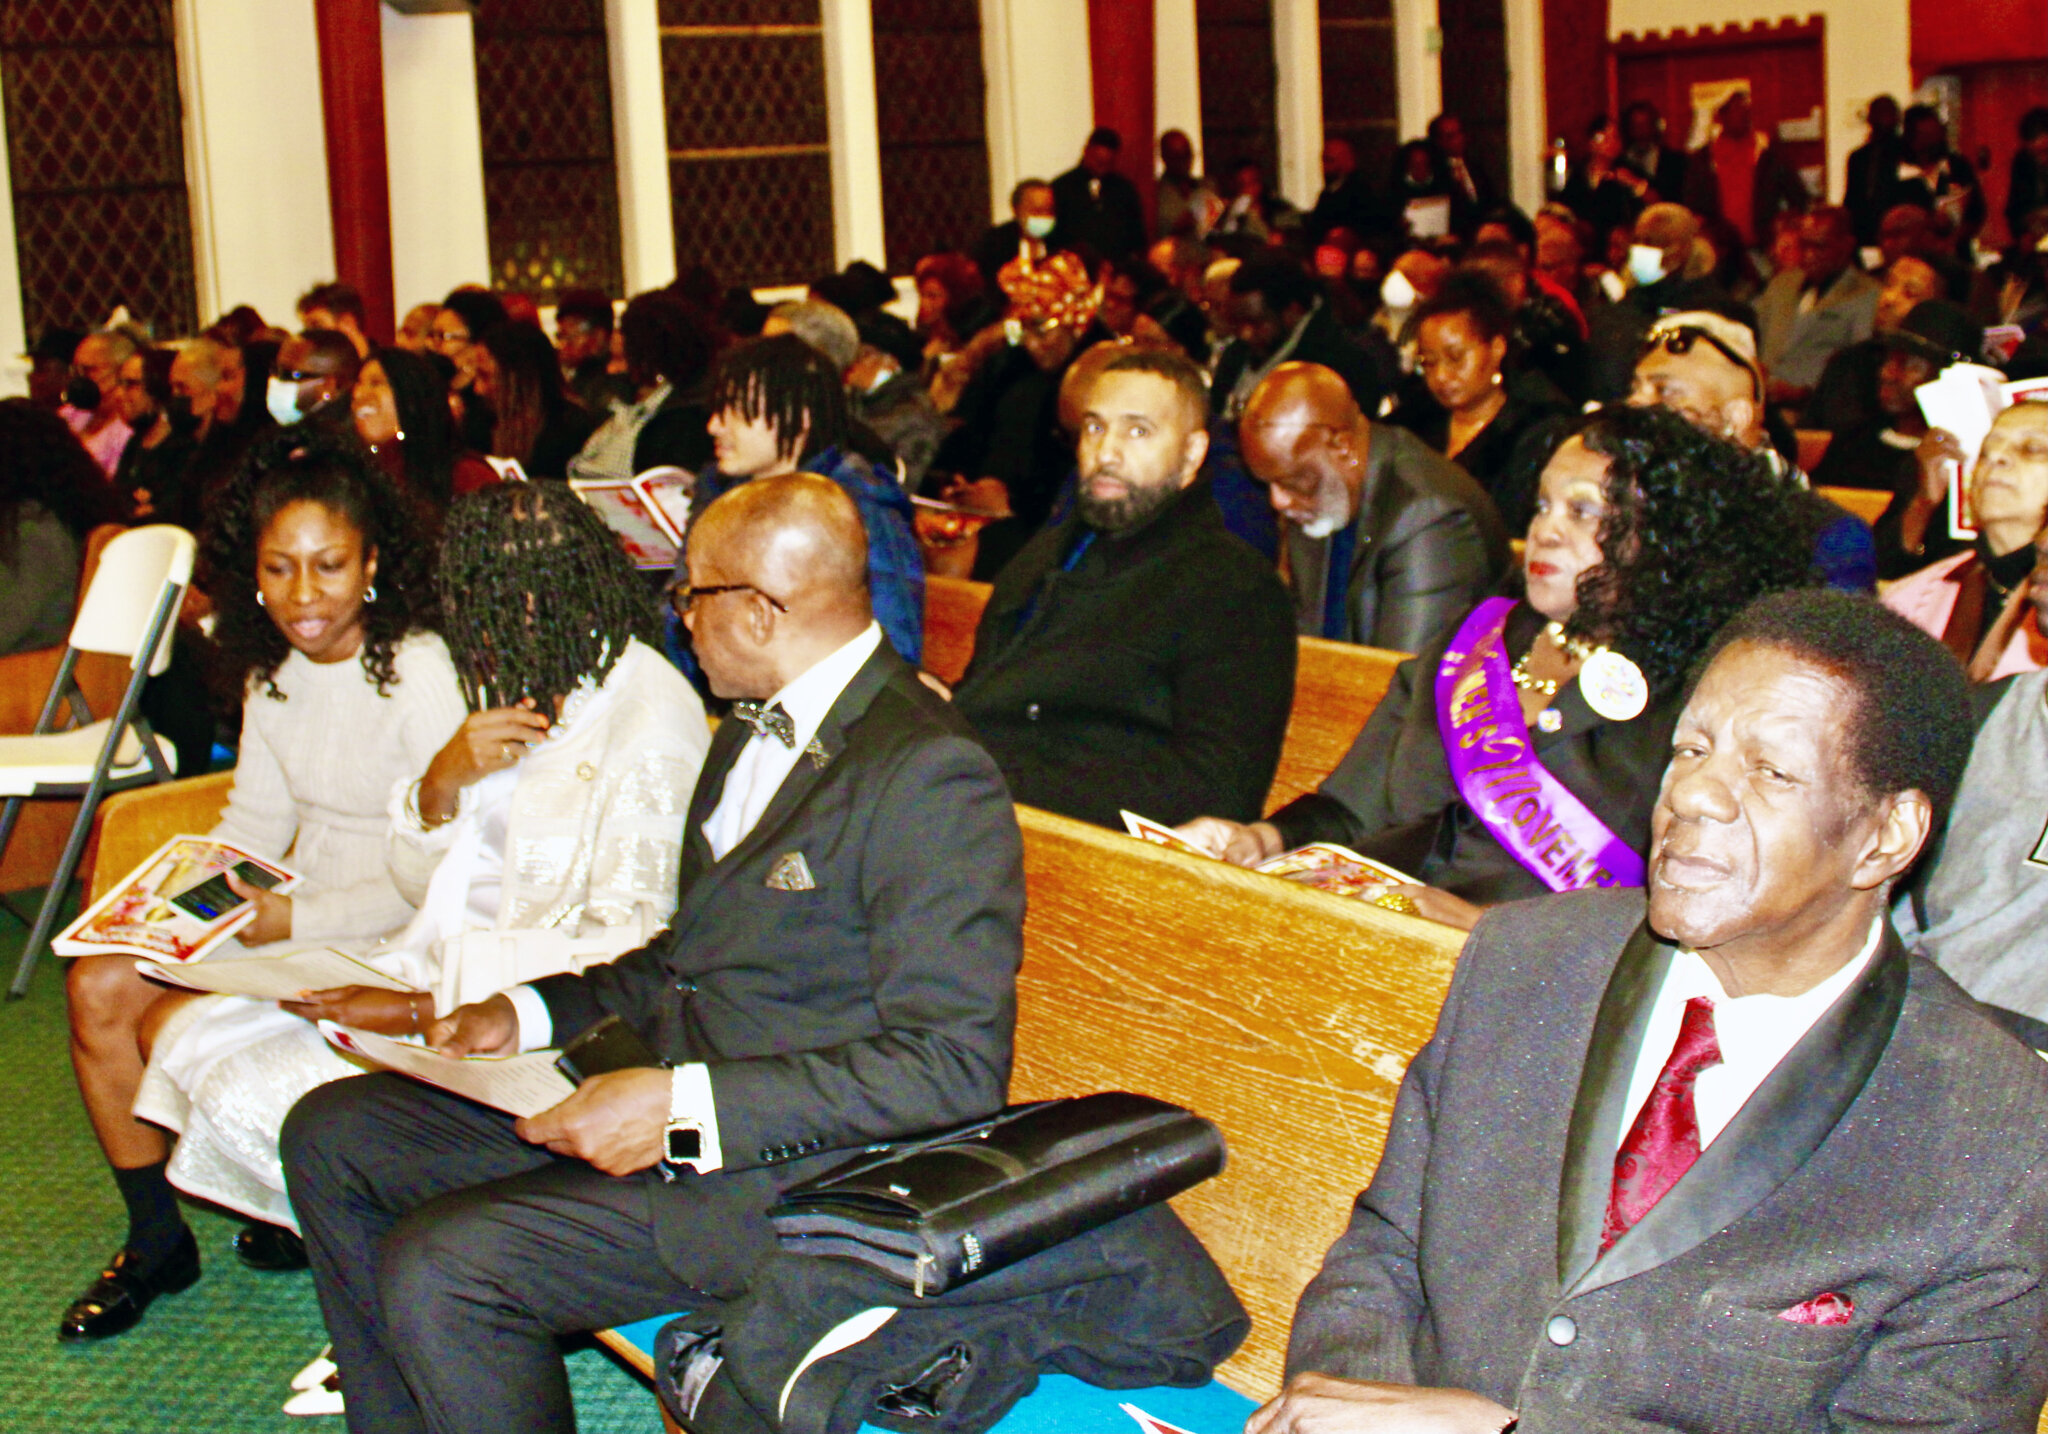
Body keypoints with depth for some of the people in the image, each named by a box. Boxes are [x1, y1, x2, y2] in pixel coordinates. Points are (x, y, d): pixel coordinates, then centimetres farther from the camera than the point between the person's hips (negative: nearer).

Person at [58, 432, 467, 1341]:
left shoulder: (422, 672, -21)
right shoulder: (274, 669, 4)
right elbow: (255, 820, 14)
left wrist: (297, 922, -27)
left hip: (395, 937, -8)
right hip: (297, 909, 8)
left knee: (174, 1023, -20)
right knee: (98, 987, -2)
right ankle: (155, 1240, 13)